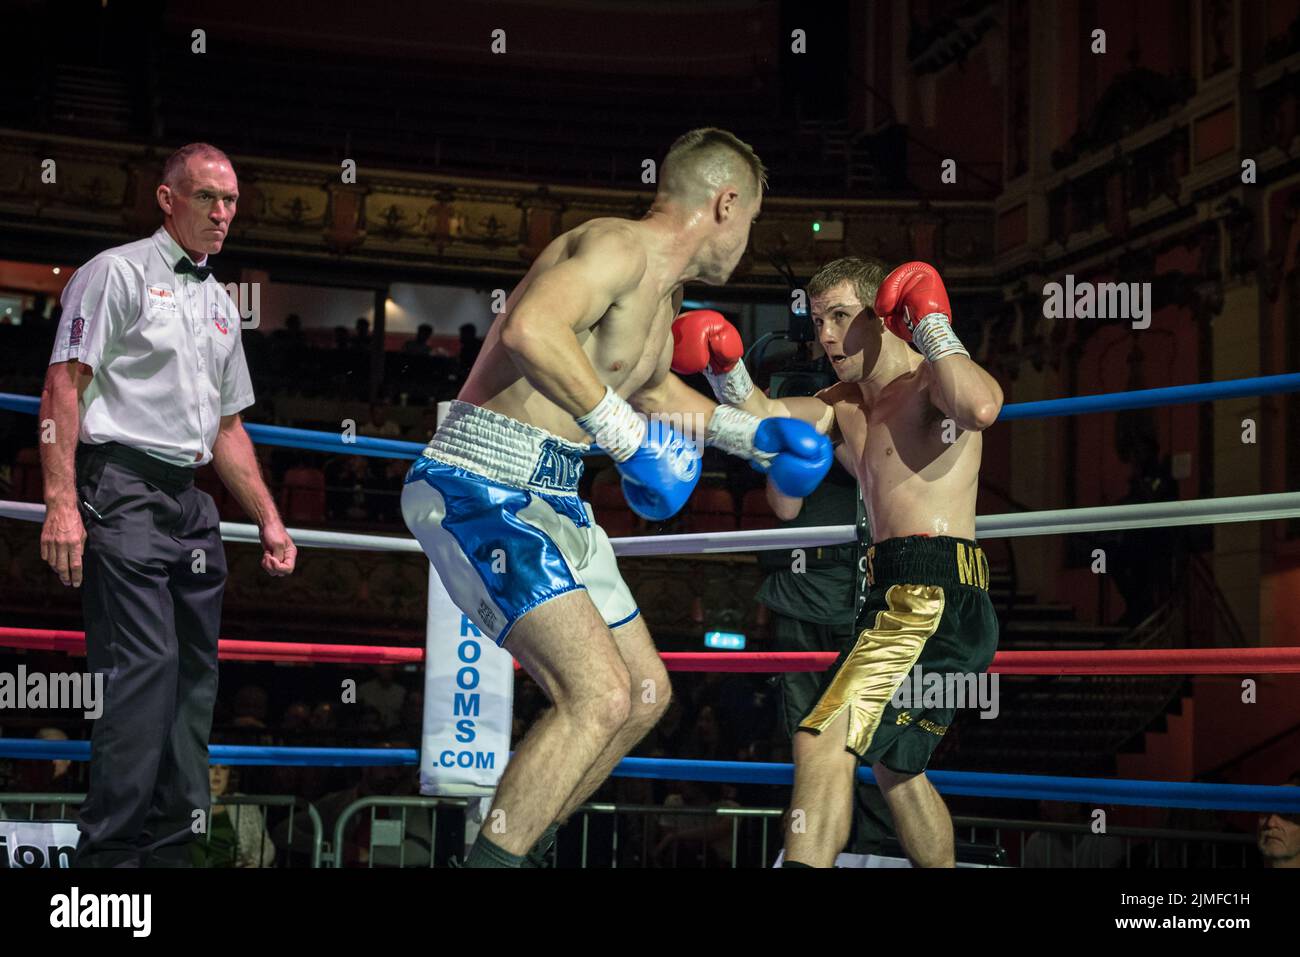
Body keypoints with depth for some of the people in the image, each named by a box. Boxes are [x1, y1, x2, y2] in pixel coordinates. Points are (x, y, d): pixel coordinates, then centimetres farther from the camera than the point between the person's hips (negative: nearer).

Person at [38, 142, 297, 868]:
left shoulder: (221, 305, 21)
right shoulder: (119, 272, -1)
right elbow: (64, 384, -9)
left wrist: (270, 521, 20)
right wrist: (61, 502, -18)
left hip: (191, 503, 8)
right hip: (122, 494, -8)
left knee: (196, 673, 6)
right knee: (145, 664, -16)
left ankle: (169, 844, 12)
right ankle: (110, 847, -13)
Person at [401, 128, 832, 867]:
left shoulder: (664, 288, 17)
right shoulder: (621, 247, -15)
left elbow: (653, 388, 38)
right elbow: (530, 328, -35)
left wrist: (751, 436, 35)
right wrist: (627, 435, -30)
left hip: (551, 498, 10)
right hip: (482, 484, -10)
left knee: (645, 694, 17)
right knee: (599, 695, -23)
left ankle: (520, 846, 28)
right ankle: (492, 858, -14)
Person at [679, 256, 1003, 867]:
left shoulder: (932, 381, -4)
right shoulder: (844, 405, 21)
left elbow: (981, 408, -28)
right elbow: (769, 420, 6)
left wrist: (933, 328, -14)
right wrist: (727, 374, -11)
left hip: (934, 595, -10)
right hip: (903, 599, 10)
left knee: (822, 742, -22)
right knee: (895, 768, 24)